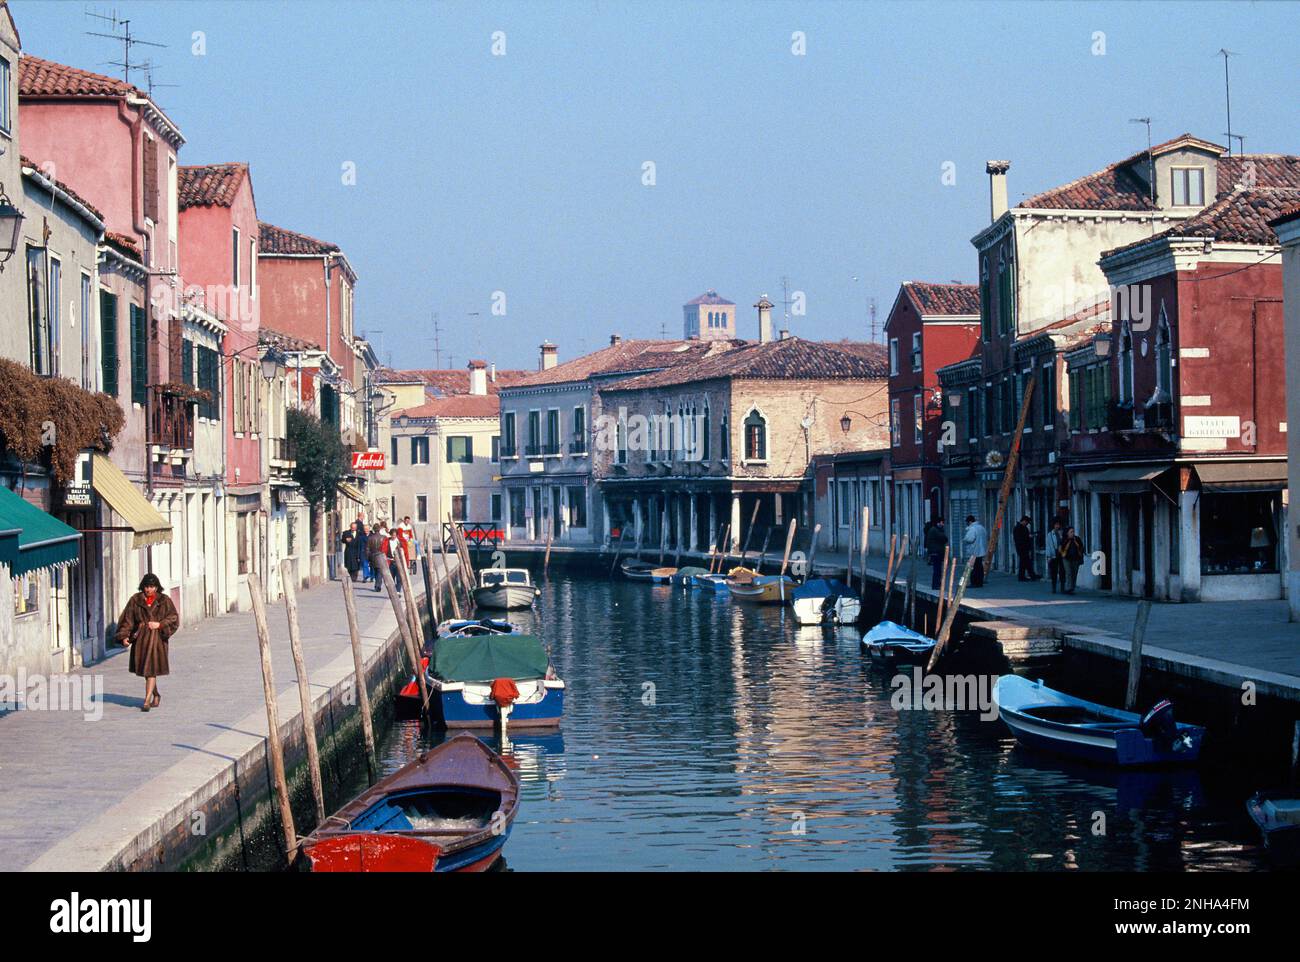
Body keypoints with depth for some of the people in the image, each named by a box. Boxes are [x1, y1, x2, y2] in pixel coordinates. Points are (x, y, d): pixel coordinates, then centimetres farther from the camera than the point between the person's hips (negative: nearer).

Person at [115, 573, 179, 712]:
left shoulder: (164, 601, 0)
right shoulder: (136, 600, 4)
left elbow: (174, 617, -1)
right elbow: (127, 618, 3)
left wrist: (159, 624, -15)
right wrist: (124, 636, -8)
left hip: (156, 637, -3)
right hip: (140, 638, 3)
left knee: (151, 669, -10)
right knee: (145, 669, 12)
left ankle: (147, 701, -11)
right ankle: (156, 696, 31)